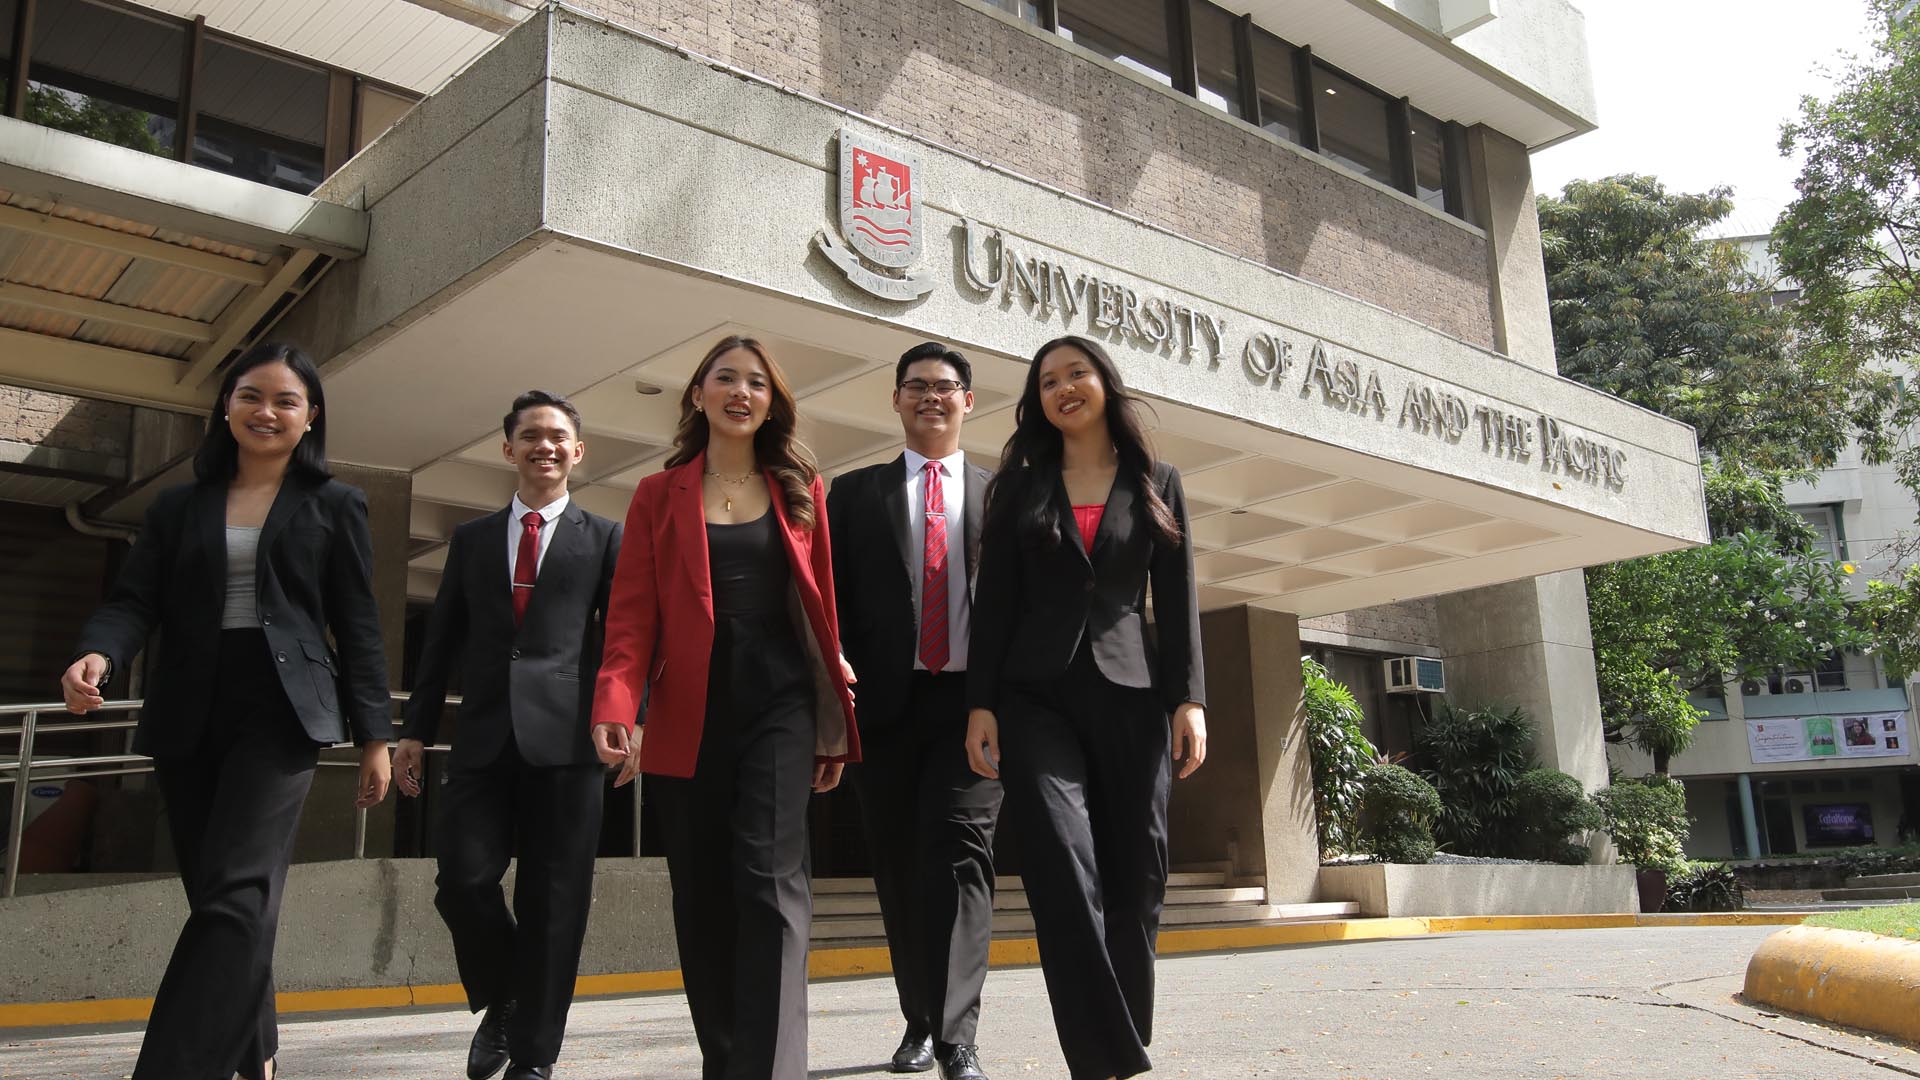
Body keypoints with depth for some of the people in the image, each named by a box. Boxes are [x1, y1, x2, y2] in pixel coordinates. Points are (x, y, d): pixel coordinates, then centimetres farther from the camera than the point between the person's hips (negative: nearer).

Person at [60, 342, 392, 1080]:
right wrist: (99, 654, -19)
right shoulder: (178, 508, 14)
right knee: (216, 896, 9)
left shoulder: (335, 507, 7)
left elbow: (357, 627, 5)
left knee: (235, 896, -16)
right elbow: (135, 601, 4)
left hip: (282, 714, -4)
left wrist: (374, 736, 0)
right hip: (187, 721, 4)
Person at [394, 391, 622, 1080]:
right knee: (464, 882, -6)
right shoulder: (472, 539, 17)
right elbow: (442, 641, 16)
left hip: (565, 738, -2)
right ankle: (500, 1004, 22)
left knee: (554, 901, 0)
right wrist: (417, 731, 11)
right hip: (484, 739, 2)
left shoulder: (604, 539, 9)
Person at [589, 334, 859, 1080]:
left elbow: (822, 609, 10)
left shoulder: (801, 491, 10)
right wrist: (616, 704, -18)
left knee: (770, 877, -14)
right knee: (702, 897, 7)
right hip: (688, 715, 1)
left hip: (780, 705, -1)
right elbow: (632, 613, 0)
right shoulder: (659, 495, 8)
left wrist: (835, 726, 6)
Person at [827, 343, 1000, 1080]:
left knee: (959, 855, -11)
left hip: (973, 701, -1)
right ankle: (920, 1019, 22)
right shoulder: (854, 493, 12)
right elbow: (831, 597, 6)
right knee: (900, 865, 8)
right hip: (886, 702, 2)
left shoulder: (1001, 494, 12)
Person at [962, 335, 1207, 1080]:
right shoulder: (1020, 486, 11)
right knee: (1064, 871, -17)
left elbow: (1178, 599, 7)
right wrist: (980, 703, -3)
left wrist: (1190, 698, -4)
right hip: (1037, 696, -1)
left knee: (1134, 880, 2)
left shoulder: (1157, 483, 12)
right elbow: (994, 600, 6)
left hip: (1131, 692, 1)